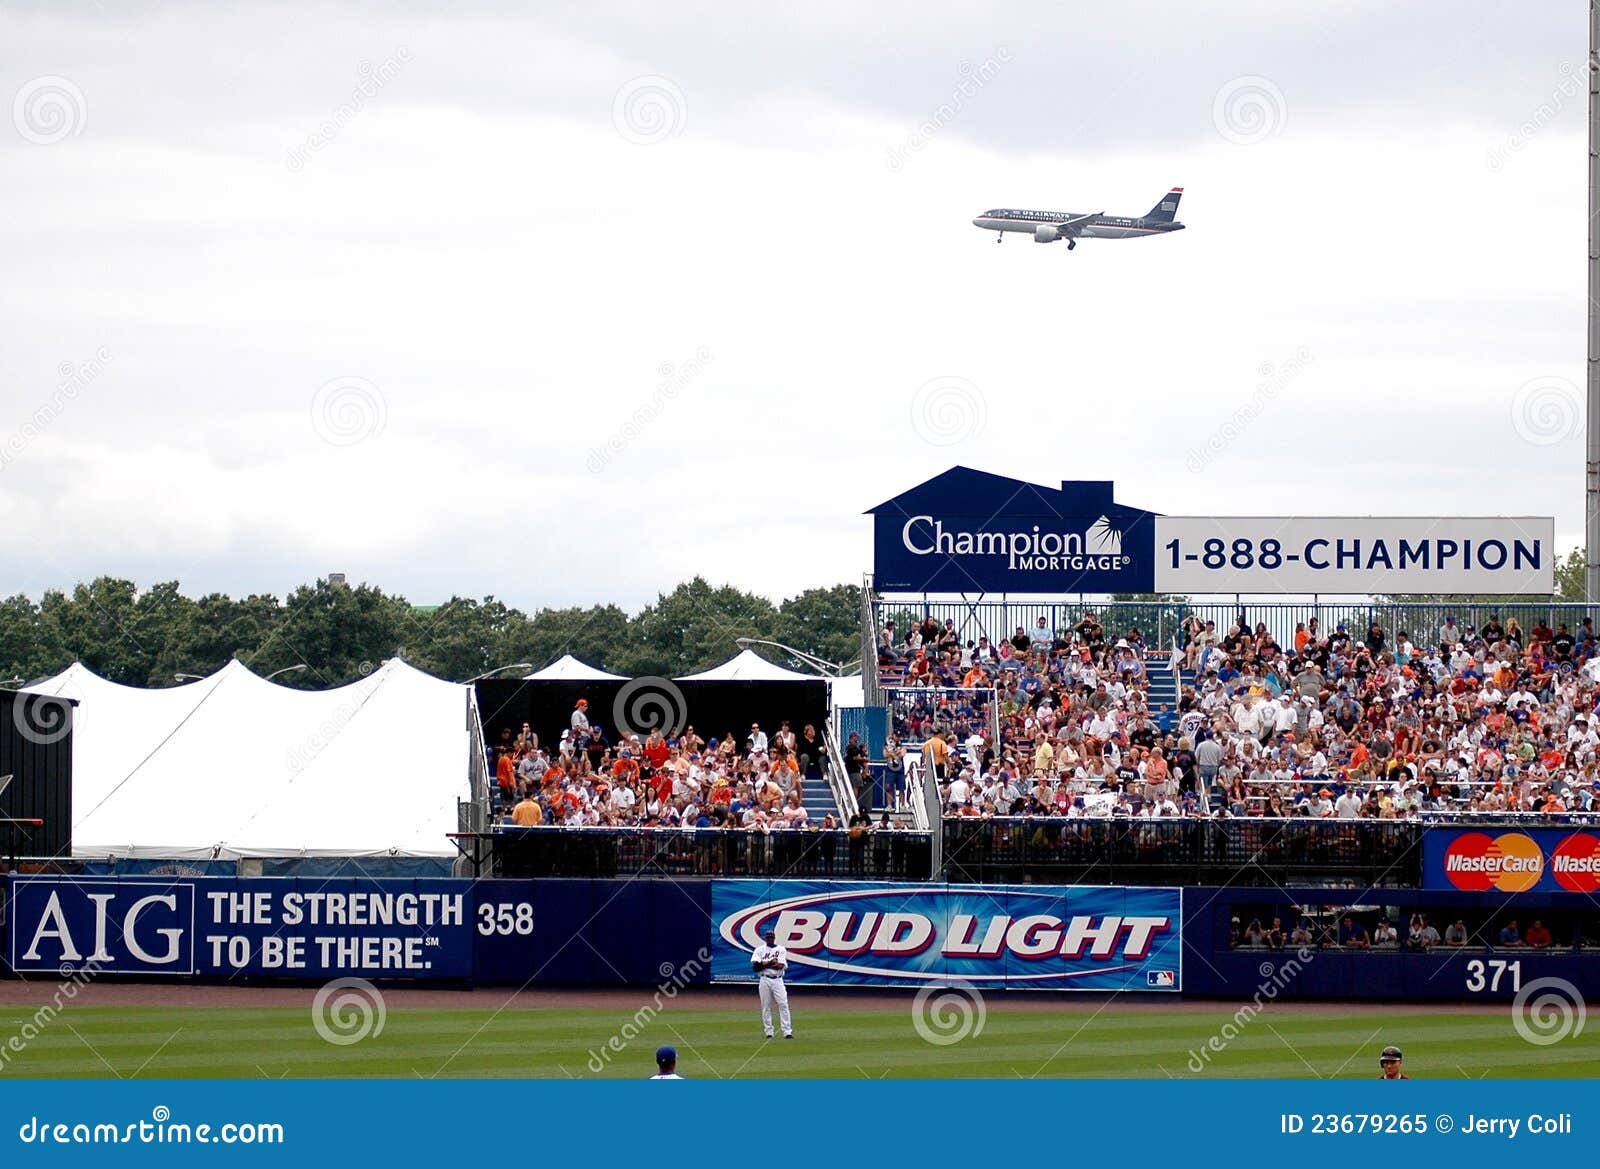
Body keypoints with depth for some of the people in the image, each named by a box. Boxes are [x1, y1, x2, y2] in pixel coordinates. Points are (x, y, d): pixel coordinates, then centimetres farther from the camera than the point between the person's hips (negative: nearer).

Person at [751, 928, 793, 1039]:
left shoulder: (781, 950, 8)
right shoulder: (760, 950, 8)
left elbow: (781, 966, -7)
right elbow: (755, 966, -6)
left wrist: (764, 964, -9)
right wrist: (770, 962, -12)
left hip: (777, 980, -1)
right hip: (765, 980, 1)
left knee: (783, 1005, -8)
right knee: (766, 1007, 0)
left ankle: (787, 1031, -11)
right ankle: (768, 1032, 5)